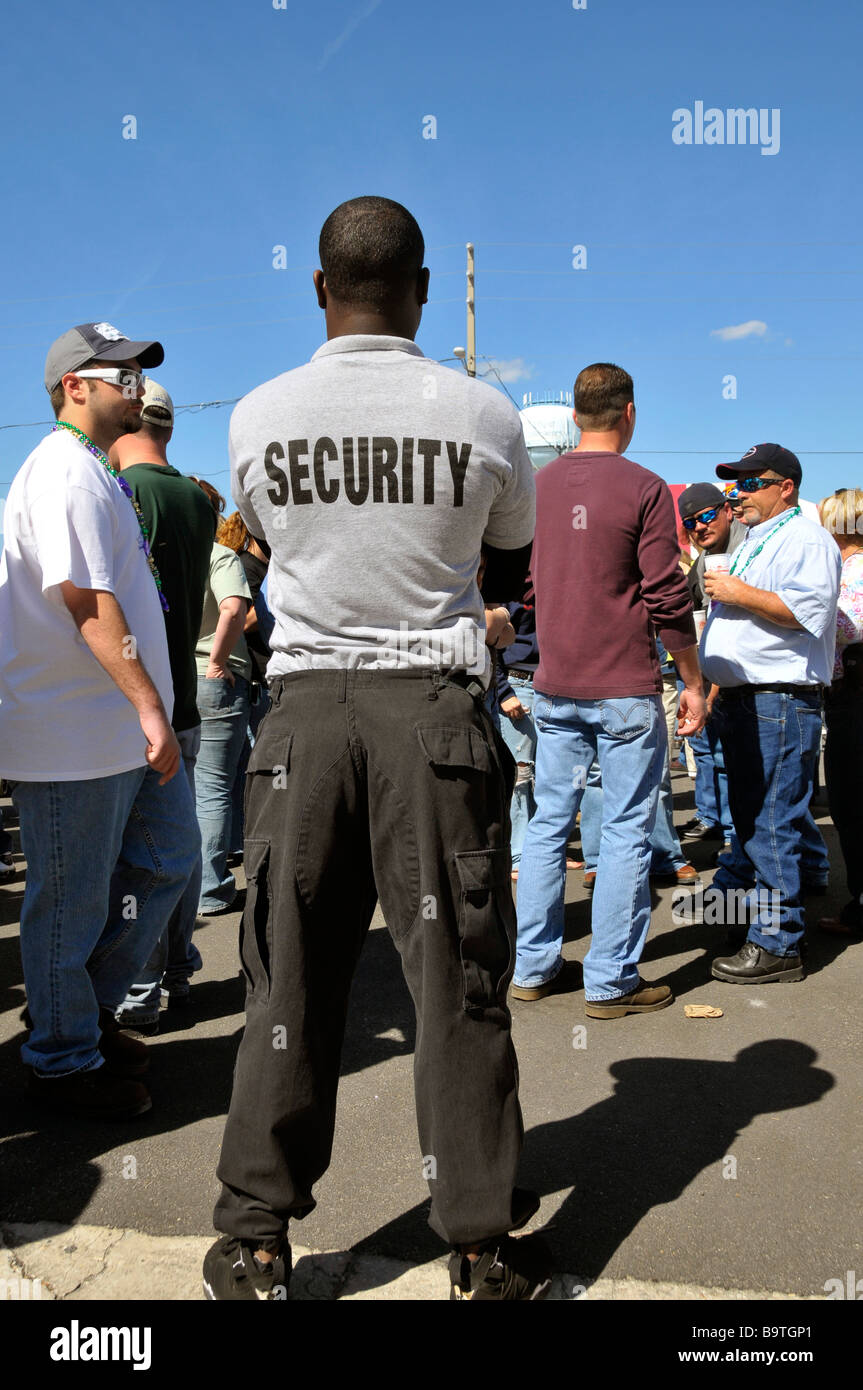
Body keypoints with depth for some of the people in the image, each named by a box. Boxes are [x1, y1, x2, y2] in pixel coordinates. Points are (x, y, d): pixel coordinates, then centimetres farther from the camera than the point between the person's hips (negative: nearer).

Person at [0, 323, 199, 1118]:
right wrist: (149, 708, -25)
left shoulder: (95, 472, 20)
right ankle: (65, 1060, 19)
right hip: (74, 734, -10)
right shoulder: (66, 470, -13)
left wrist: (152, 710, 22)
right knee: (72, 901, 2)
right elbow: (86, 600, -22)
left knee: (167, 860, 16)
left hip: (125, 727, 11)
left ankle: (91, 1010, 31)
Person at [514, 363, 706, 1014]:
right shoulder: (644, 488, -9)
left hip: (554, 685, 5)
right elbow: (668, 598, -10)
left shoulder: (537, 484, 7)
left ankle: (533, 966, 20)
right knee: (626, 831, 3)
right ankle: (611, 982, 9)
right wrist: (693, 680, 0)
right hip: (626, 690, -5)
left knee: (549, 823, 12)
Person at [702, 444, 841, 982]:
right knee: (750, 811, 17)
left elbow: (809, 611, -22)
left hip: (780, 700, -10)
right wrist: (713, 685, 23)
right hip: (741, 697, 10)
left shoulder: (806, 538, -7)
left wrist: (739, 593, -17)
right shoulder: (754, 541, 23)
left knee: (773, 822, -9)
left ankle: (777, 943, -6)